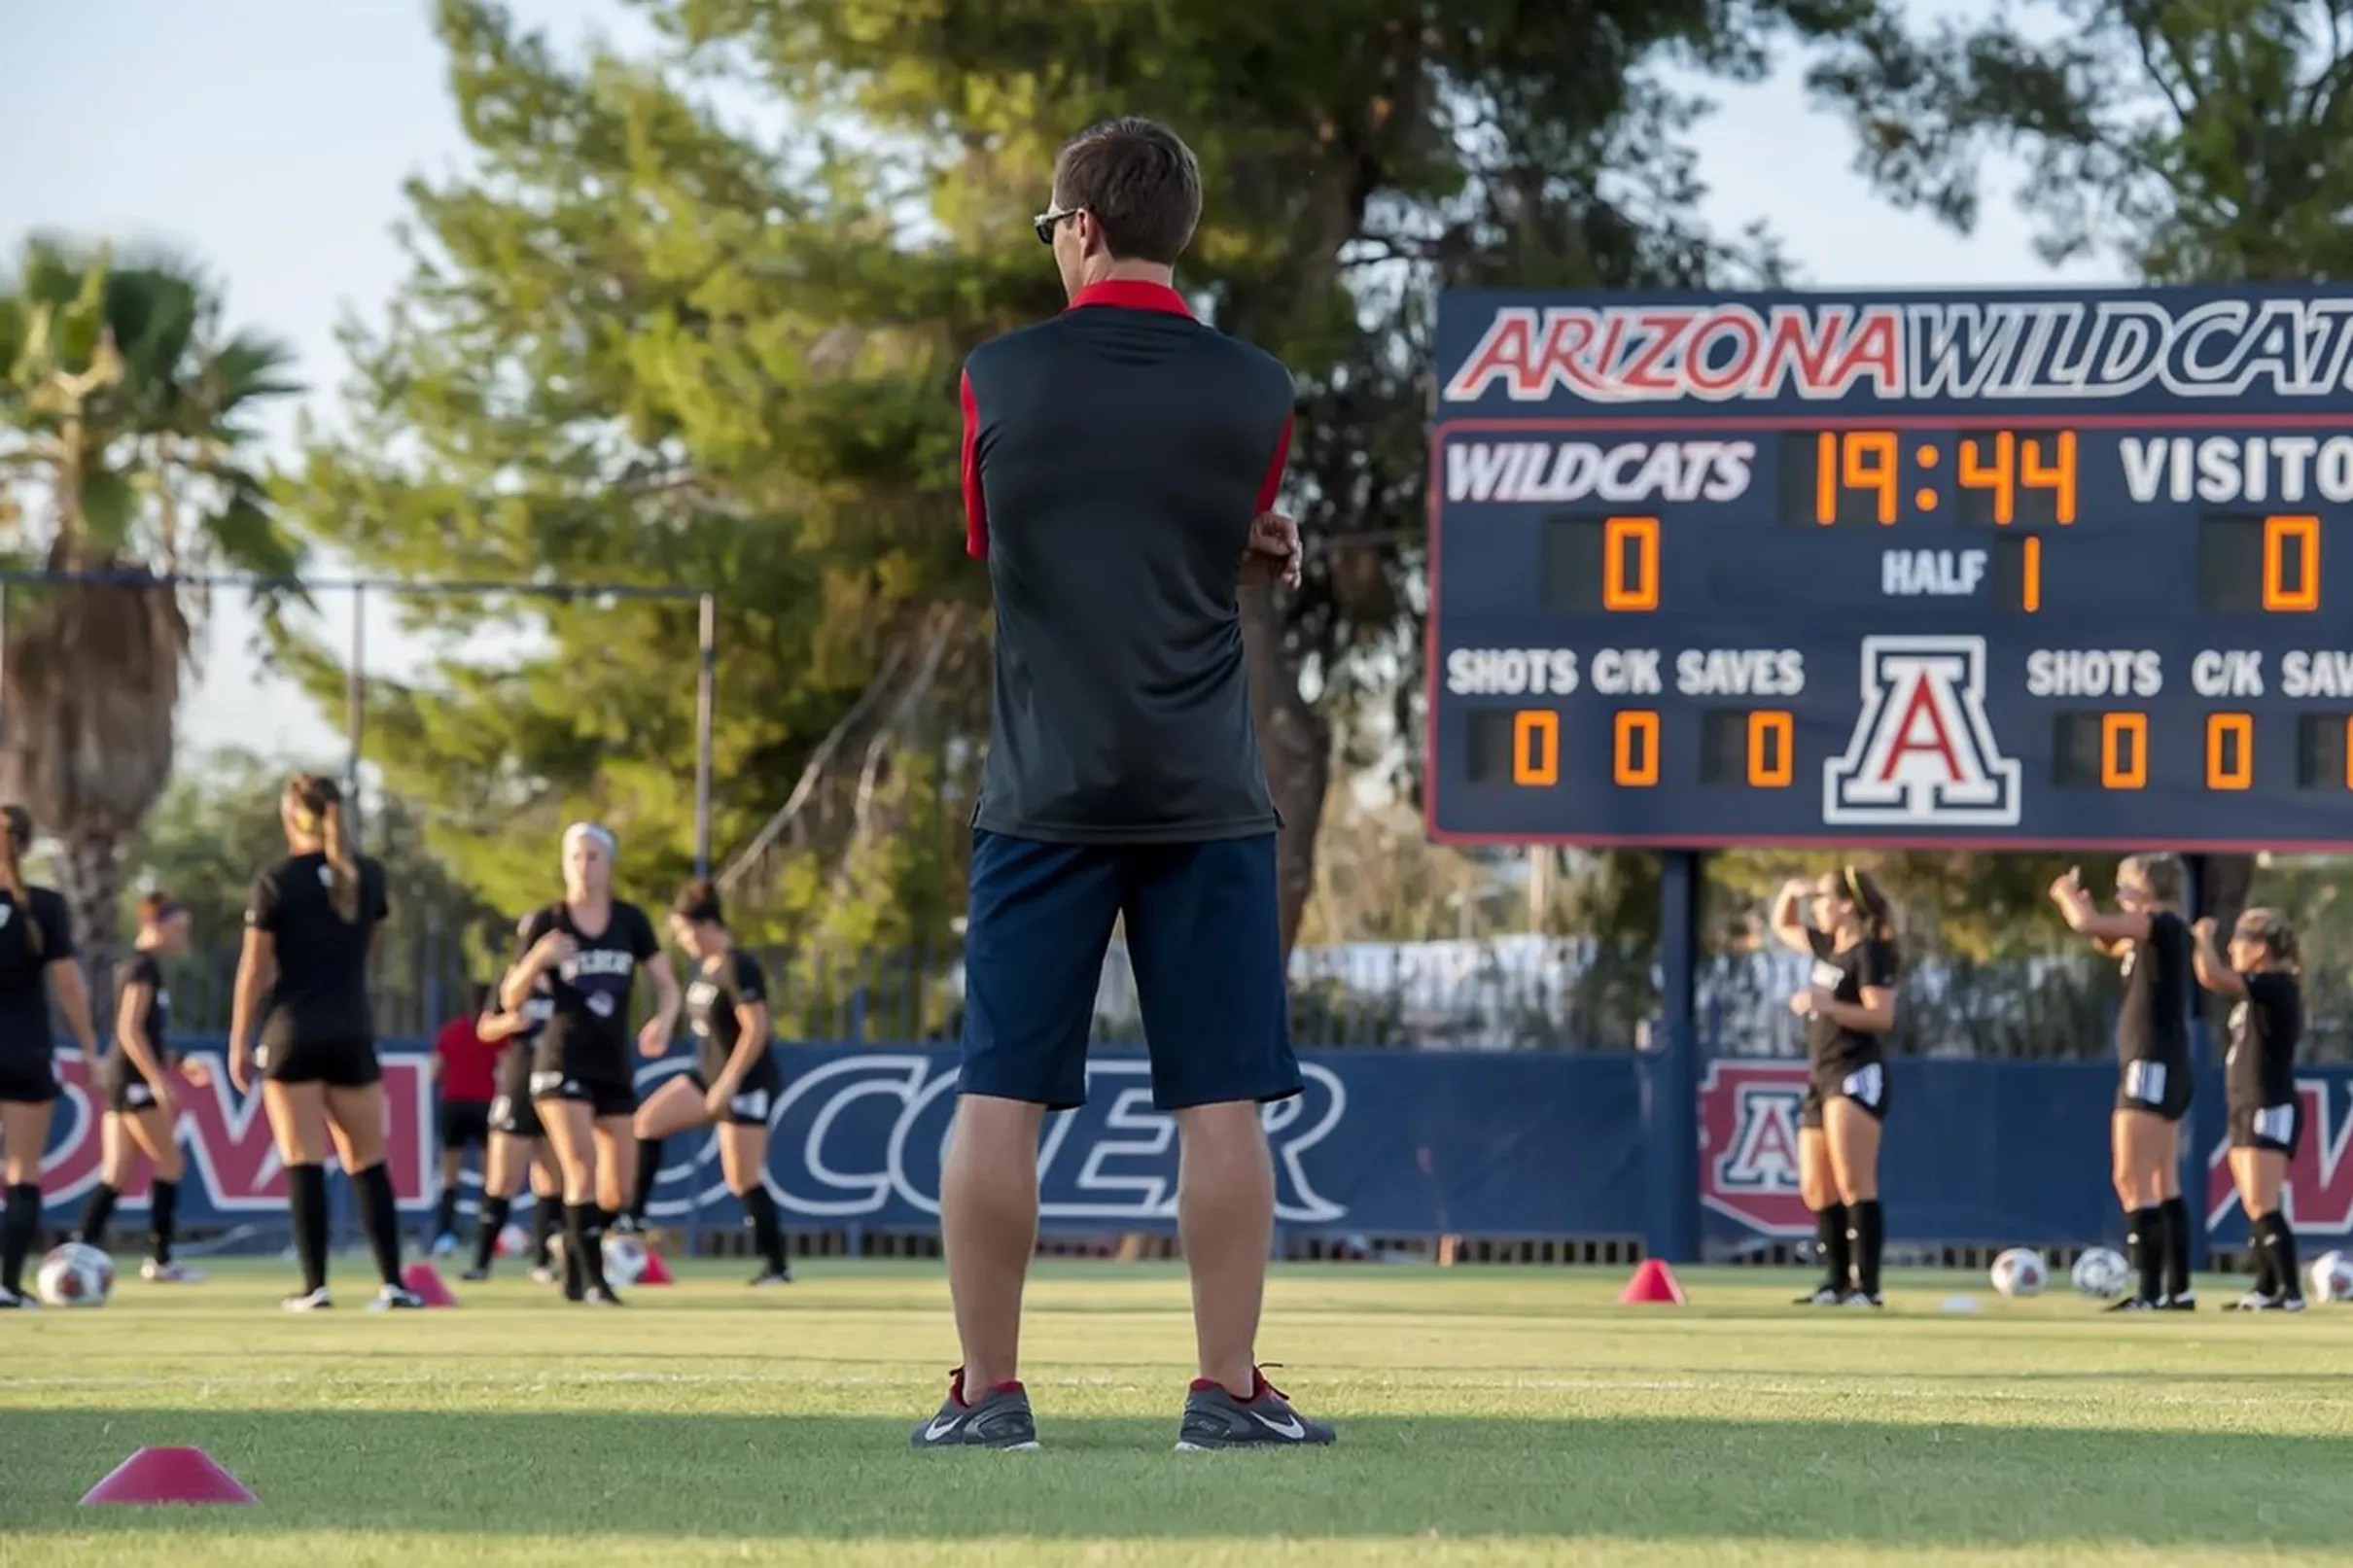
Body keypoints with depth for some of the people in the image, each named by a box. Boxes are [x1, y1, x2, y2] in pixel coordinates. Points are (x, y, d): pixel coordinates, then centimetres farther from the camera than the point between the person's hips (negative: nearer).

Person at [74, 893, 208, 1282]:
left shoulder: (143, 966, 18)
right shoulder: (143, 967, -11)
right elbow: (130, 1031, -19)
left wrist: (179, 1063, 18)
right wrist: (158, 1080, -21)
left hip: (120, 1080, 9)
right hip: (132, 1079, -9)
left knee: (116, 1175, 4)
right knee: (171, 1164, -3)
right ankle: (160, 1260, 1)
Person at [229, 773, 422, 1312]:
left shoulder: (276, 882, -8)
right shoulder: (368, 875, 4)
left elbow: (254, 969, -7)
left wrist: (239, 1041, -1)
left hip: (292, 1031, -3)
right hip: (353, 1033, 3)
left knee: (304, 1165, -3)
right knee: (368, 1163, 9)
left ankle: (315, 1286, -7)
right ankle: (392, 1283, 4)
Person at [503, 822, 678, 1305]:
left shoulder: (630, 920, 4)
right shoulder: (547, 922, -2)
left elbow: (667, 984, 5)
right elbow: (511, 997, -1)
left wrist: (663, 1021, -17)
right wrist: (536, 959, -22)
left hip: (614, 1065, 4)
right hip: (562, 1061, -4)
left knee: (617, 1188, 4)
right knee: (582, 1166, -20)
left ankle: (574, 1270, 25)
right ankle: (593, 1279, -18)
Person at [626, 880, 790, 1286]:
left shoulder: (737, 968, -19)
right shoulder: (701, 967, 9)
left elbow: (756, 1029, -24)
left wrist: (728, 1082, -24)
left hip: (745, 1085, -9)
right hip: (708, 1075, 9)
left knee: (743, 1181, -5)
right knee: (648, 1121, -5)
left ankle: (777, 1265, 6)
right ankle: (633, 1220, -2)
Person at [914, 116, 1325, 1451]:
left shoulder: (1001, 379, 0)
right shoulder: (1254, 392, 0)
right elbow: (1222, 566, 10)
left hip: (1044, 791, 0)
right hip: (1205, 794, 0)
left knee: (1001, 1094, 3)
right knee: (1223, 1101, 2)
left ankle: (988, 1392, 3)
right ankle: (1229, 1391, 1)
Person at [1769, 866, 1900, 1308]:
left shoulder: (1870, 952, -9)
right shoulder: (1828, 947, 16)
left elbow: (1882, 1016, -19)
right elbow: (1782, 927, 33)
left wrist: (1827, 1004, -27)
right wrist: (1791, 892, 15)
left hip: (1857, 1075, -10)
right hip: (1821, 1077, 10)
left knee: (1853, 1183, -17)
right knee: (1816, 1189, 8)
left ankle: (1866, 1285, -22)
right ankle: (1837, 1282, 12)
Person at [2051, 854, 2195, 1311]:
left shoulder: (2162, 925, -13)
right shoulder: (2157, 933, 15)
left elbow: (2086, 925, -20)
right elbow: (2108, 944, 33)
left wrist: (2067, 895, 0)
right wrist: (2076, 899, 20)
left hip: (2152, 1067, -10)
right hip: (2167, 1069, 10)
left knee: (2132, 1183, -11)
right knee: (2163, 1186, 12)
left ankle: (2149, 1293, -15)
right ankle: (2178, 1290, 14)